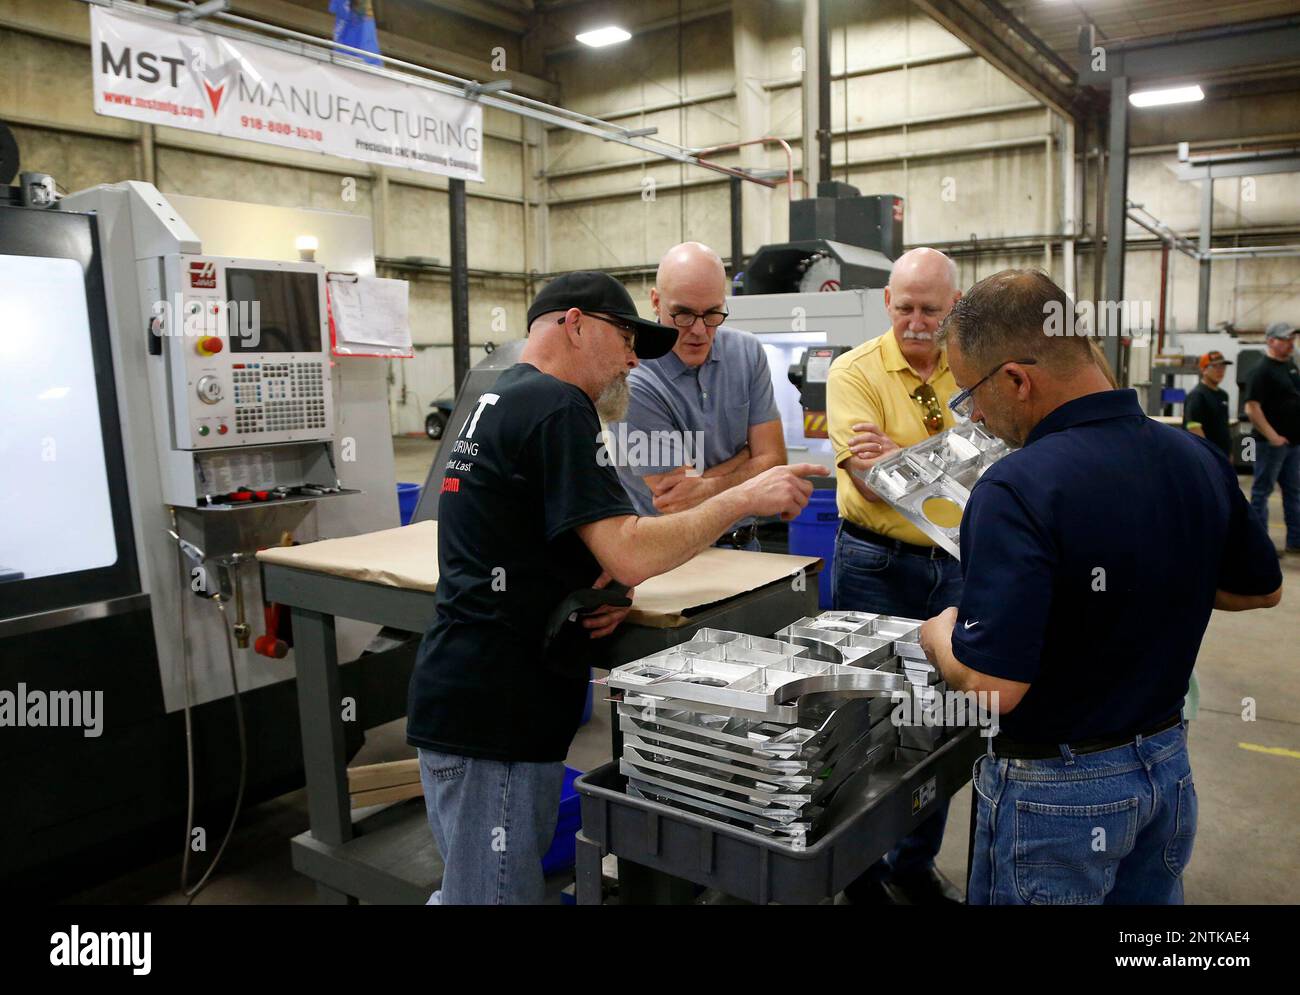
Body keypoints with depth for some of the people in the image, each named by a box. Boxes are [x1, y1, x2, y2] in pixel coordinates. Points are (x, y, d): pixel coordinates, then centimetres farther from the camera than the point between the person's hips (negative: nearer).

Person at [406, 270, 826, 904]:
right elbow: (632, 556, -22)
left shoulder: (498, 400, 17)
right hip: (492, 715, -10)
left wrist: (605, 589, 3)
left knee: (471, 888, 20)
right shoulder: (556, 406, -15)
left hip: (469, 701, 10)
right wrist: (745, 498, -11)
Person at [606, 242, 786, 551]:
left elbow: (773, 460, 0)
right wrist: (747, 456, -4)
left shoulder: (747, 352, 3)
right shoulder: (632, 380, -15)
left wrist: (706, 487, -16)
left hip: (744, 546, 5)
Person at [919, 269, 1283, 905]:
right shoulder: (1198, 459, -5)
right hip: (1168, 765, 7)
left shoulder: (1019, 490, -28)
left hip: (1056, 789, -7)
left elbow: (990, 686, -30)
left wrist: (938, 634, -11)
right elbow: (1262, 590, 11)